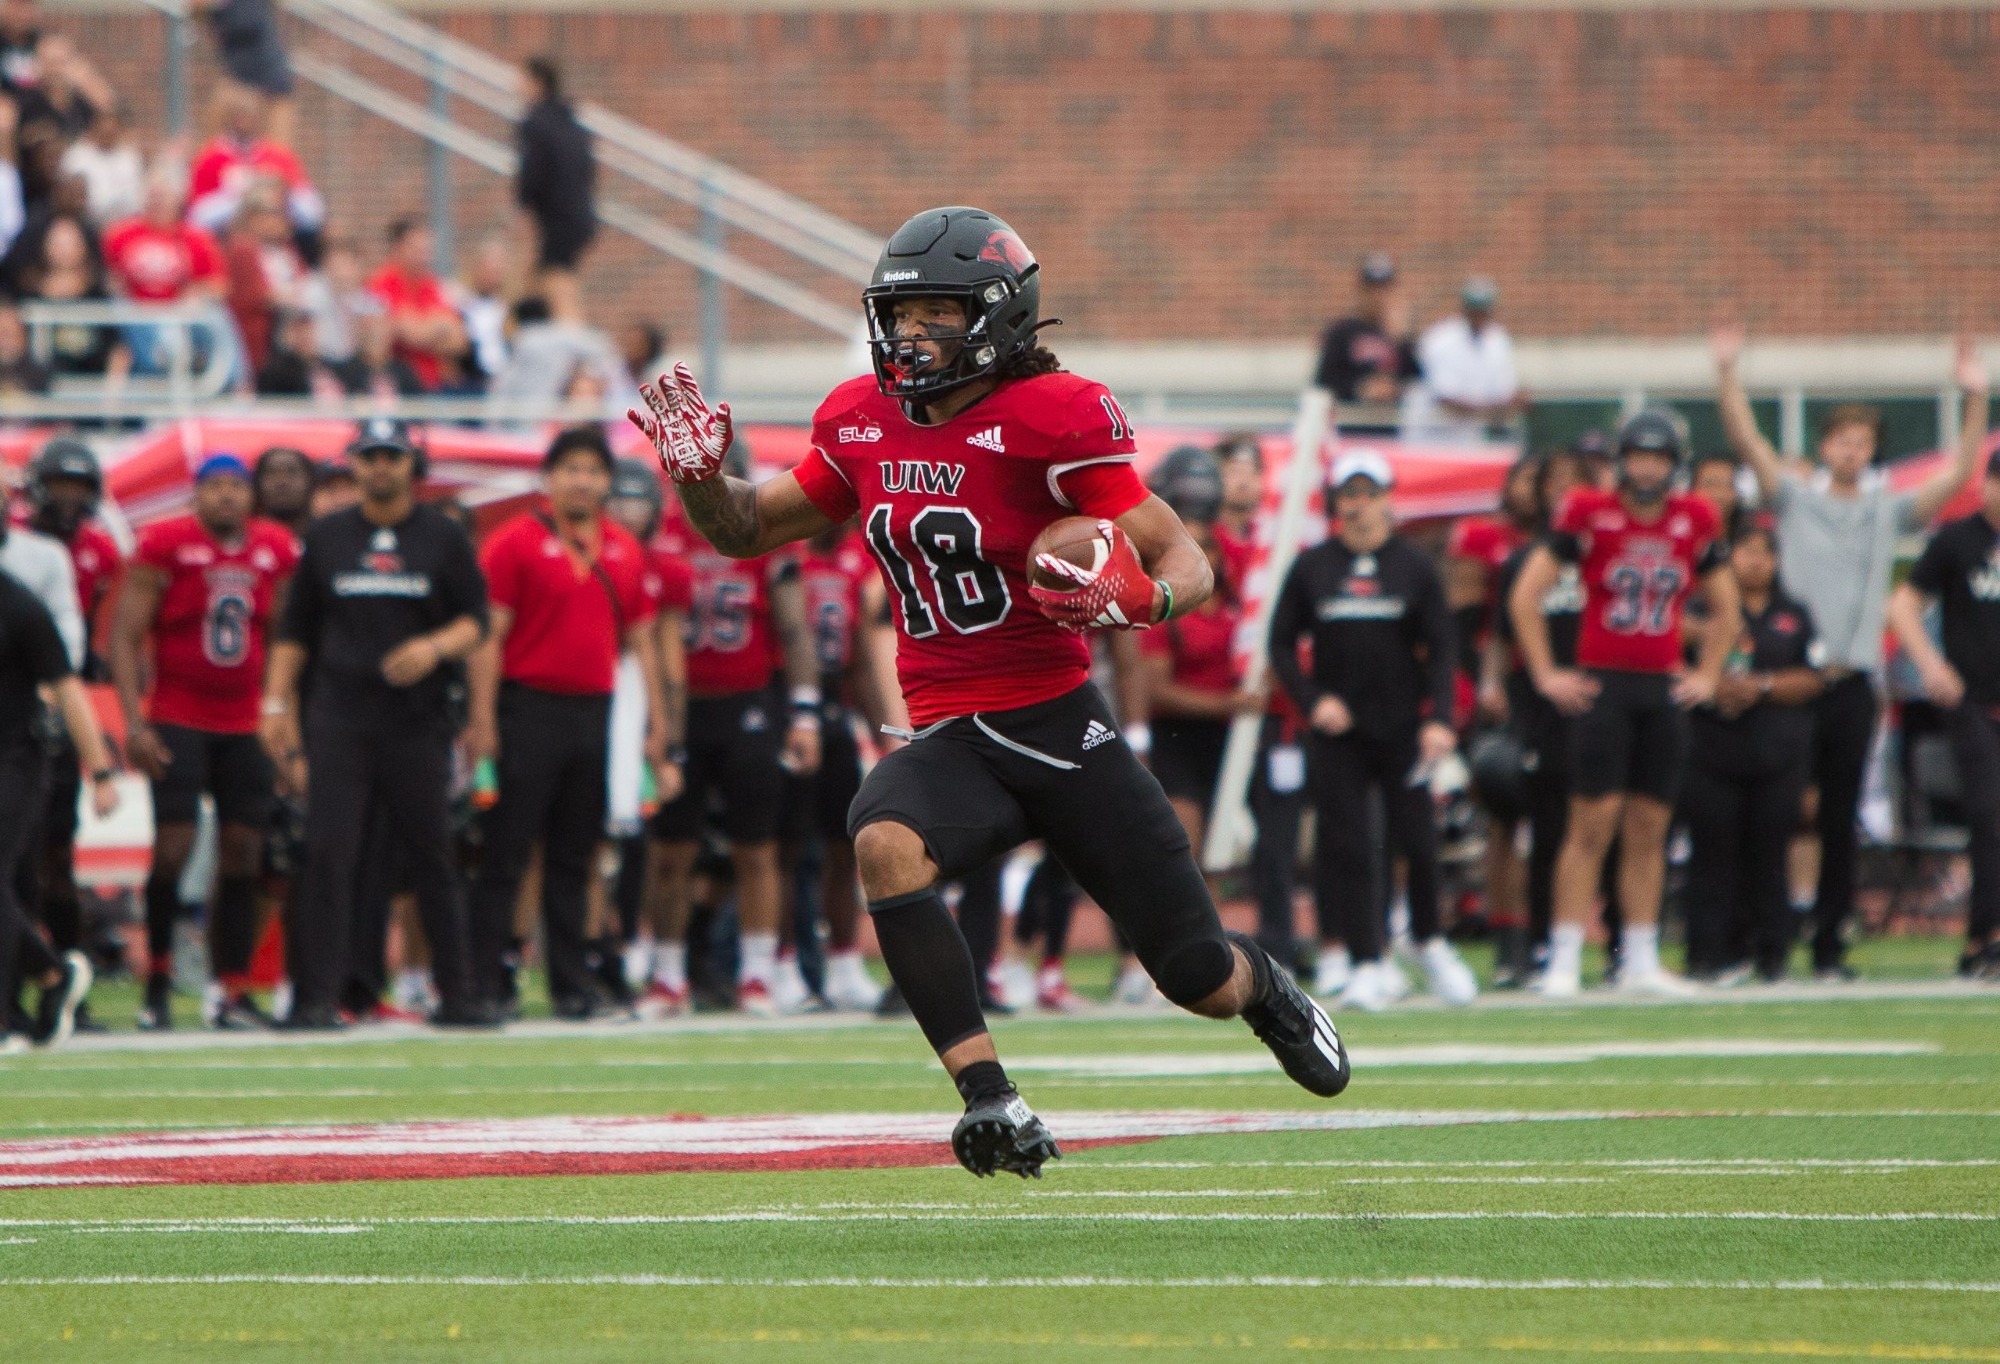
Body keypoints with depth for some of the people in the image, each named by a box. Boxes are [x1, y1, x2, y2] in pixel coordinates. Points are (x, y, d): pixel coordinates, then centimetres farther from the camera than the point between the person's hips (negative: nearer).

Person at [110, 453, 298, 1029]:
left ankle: (232, 992, 8)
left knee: (243, 853, 2)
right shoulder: (165, 545, -7)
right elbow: (124, 637, -7)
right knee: (173, 847, -11)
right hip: (177, 719, -4)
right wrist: (134, 723, -14)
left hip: (247, 723, 4)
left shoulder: (277, 551, 5)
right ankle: (158, 980, 6)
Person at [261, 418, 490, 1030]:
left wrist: (434, 648, -15)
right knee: (327, 854, -7)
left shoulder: (444, 537, 7)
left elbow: (477, 621, 5)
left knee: (432, 857, 2)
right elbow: (294, 630, 14)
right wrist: (276, 702, 5)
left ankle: (454, 995, 9)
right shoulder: (327, 537, 11)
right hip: (339, 720, 1)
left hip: (419, 722, -1)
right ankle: (317, 997, -6)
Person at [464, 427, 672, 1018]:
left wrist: (656, 724, 11)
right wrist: (483, 722, -14)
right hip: (530, 708, -5)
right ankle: (482, 983, -3)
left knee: (575, 858, 9)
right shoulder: (516, 542, -3)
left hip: (595, 713, 5)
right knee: (506, 853, -4)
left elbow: (641, 639, 17)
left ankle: (572, 982, 13)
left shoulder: (625, 552, 12)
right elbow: (489, 635, -7)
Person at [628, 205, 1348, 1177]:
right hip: (948, 739, 3)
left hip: (1061, 726, -3)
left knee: (1205, 985, 2)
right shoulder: (863, 423, 5)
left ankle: (1261, 984, 43)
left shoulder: (1049, 421, -12)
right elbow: (751, 530, 17)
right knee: (885, 845, -34)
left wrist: (1135, 602, -31)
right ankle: (990, 1103, -30)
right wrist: (700, 477, -3)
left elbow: (1187, 567, -9)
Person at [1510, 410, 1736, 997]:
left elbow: (1724, 607, 22)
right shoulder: (1589, 514, -4)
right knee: (1594, 821, -9)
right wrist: (1546, 675, -4)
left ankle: (1640, 961, 12)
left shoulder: (1694, 521, 7)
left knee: (1649, 828, 6)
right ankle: (1564, 961, -6)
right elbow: (1525, 595, -2)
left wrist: (1707, 674, 14)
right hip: (1603, 684, -4)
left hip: (1664, 689, 4)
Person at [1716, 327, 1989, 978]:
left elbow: (1958, 474, 7)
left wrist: (1975, 401, -2)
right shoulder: (1795, 496, 7)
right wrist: (1728, 374, -13)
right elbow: (1746, 441, -2)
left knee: (1839, 820, 3)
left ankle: (1829, 942, 7)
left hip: (1854, 677, 2)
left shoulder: (1888, 509, 12)